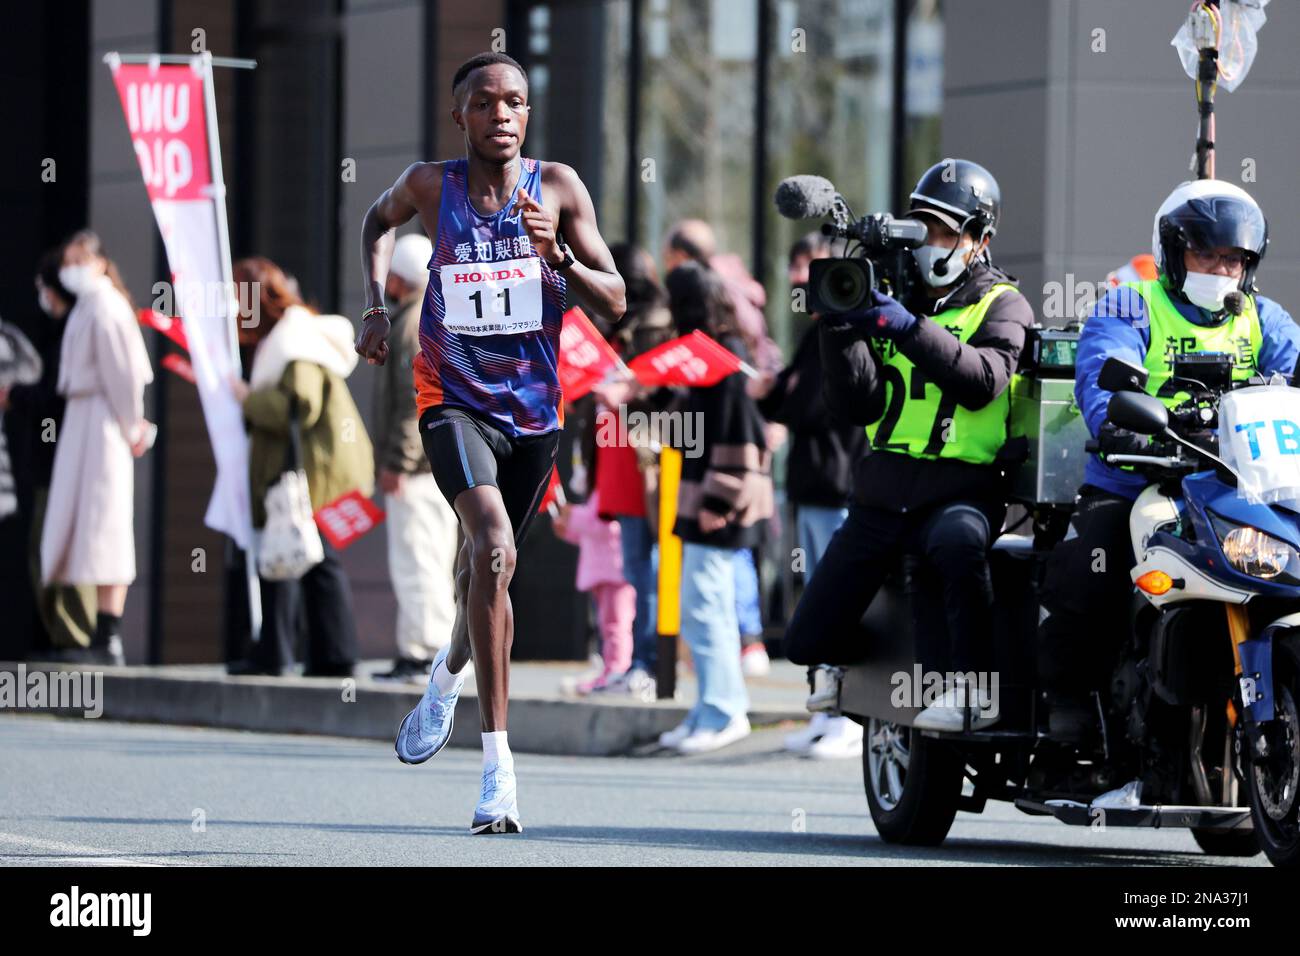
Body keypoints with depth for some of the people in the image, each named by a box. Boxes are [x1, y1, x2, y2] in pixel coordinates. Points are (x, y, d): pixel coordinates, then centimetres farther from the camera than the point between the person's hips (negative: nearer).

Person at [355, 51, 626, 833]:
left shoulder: (559, 187, -4)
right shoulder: (430, 186, -4)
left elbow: (614, 304, -4)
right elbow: (380, 219, 21)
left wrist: (557, 254, -21)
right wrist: (377, 303, 8)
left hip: (534, 407, 3)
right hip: (454, 399, -3)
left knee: (488, 569, 19)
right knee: (494, 546, -27)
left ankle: (448, 677, 55)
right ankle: (498, 762, -28)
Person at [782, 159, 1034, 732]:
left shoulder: (1002, 306, 4)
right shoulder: (891, 295, 16)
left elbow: (982, 379, -18)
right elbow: (857, 405, 4)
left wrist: (910, 328, -29)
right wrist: (841, 331, -11)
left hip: (960, 490, -5)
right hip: (882, 491, 5)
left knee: (958, 539, -43)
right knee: (808, 642, -4)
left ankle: (972, 686, -30)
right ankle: (856, 662, 31)